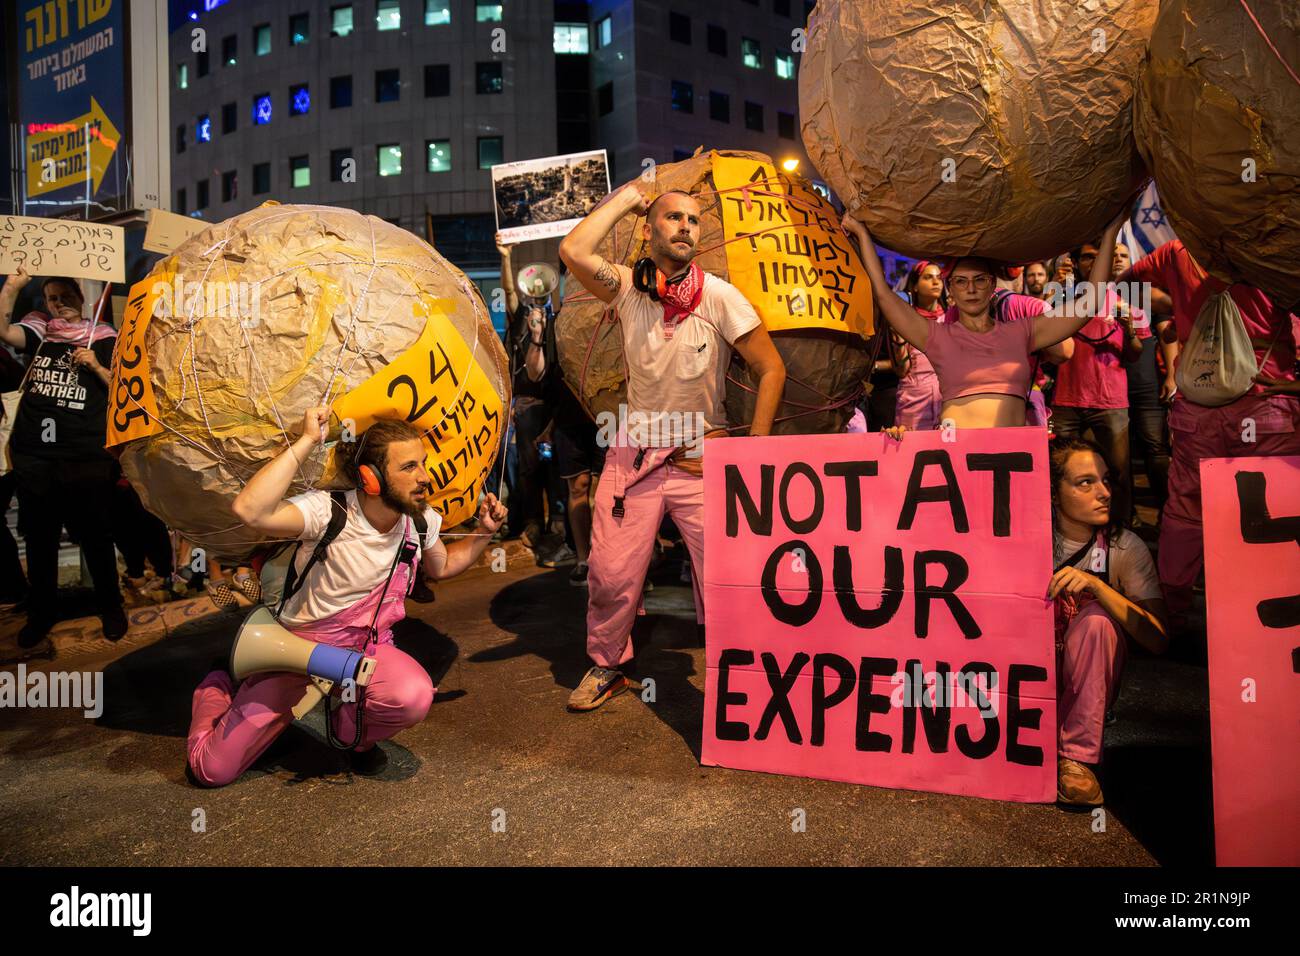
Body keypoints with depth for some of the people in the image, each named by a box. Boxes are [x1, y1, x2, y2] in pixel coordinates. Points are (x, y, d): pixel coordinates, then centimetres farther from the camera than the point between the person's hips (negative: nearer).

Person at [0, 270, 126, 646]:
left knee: (96, 538, 7)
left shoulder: (103, 339, 3)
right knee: (39, 539, 14)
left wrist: (95, 366, -13)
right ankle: (41, 612, 29)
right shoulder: (39, 332, 10)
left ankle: (110, 607, 23)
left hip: (87, 458, -3)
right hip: (33, 456, 3)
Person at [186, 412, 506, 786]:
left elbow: (441, 566, 14)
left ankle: (353, 731, 5)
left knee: (414, 696, -32)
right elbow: (249, 510, -44)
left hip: (369, 649, 3)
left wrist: (484, 533, -2)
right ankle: (217, 687, 35)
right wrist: (307, 441, -40)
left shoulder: (421, 521, -8)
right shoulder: (327, 513, -26)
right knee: (212, 769, 1)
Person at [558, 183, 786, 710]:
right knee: (610, 574, 6)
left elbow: (772, 370, -6)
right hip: (635, 452, 2)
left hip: (703, 457, -2)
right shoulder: (628, 287, -4)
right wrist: (627, 197, -9)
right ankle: (607, 666, 32)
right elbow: (573, 250, -22)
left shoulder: (719, 296, -9)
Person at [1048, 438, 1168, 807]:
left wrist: (1095, 584, -30)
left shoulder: (1125, 548, -10)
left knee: (1095, 619, -29)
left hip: (1089, 684, 1)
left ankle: (1077, 756, -21)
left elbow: (1158, 639, -18)